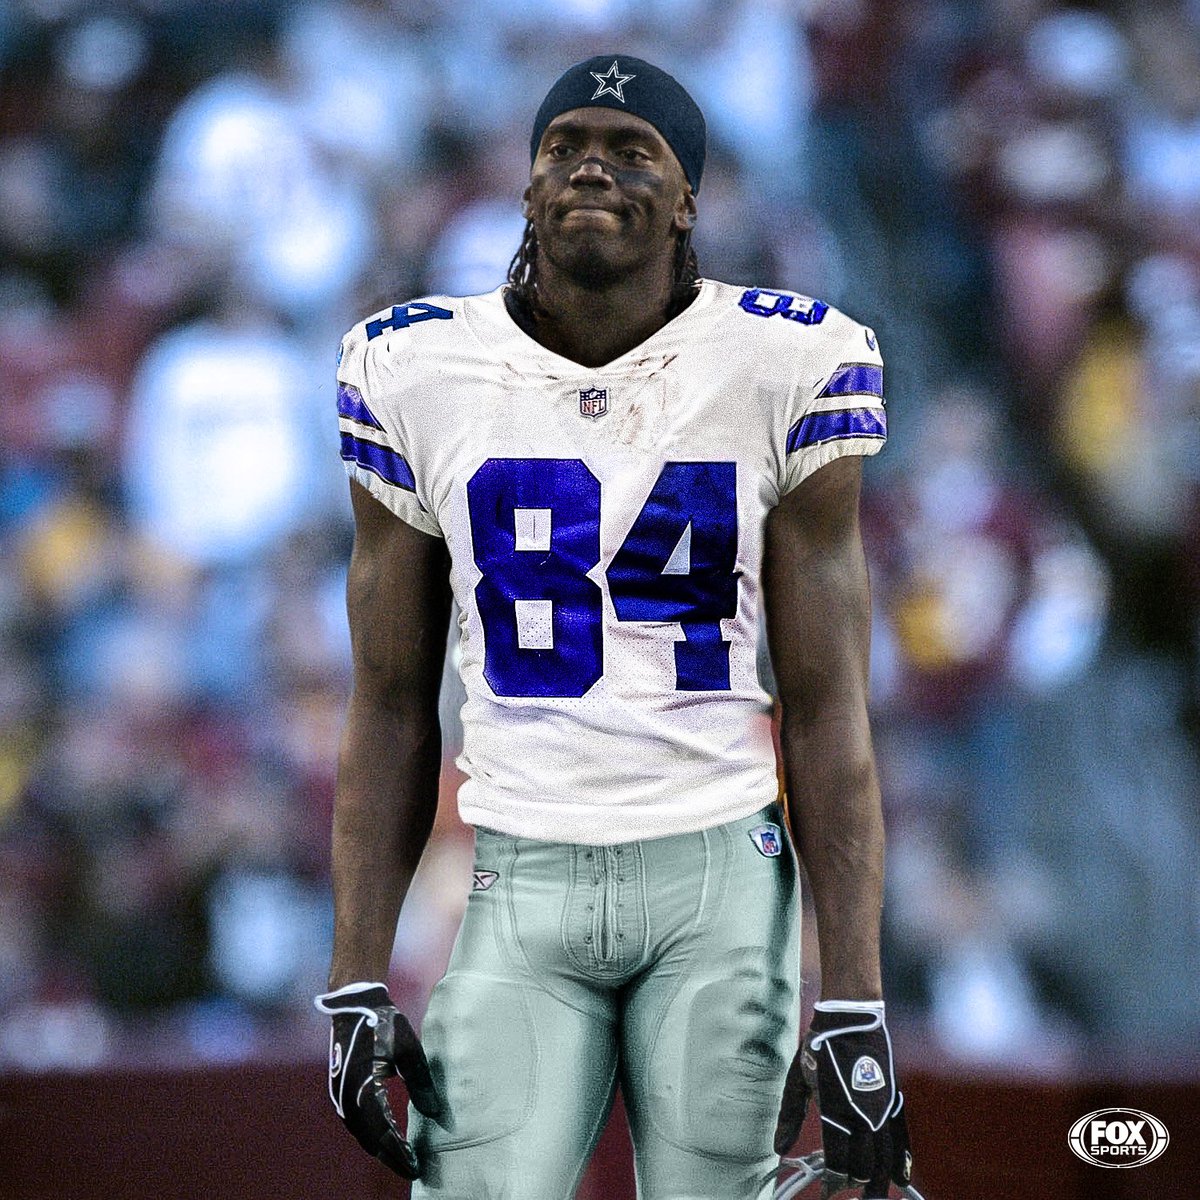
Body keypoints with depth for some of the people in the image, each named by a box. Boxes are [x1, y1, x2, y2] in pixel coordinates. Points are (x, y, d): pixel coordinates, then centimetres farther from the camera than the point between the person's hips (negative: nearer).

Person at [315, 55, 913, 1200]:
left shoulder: (780, 368, -1)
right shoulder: (420, 375, 4)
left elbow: (825, 712, 0)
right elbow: (390, 712, 8)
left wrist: (853, 1007, -6)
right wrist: (355, 986, 1)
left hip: (720, 882, -1)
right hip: (522, 888, 1)